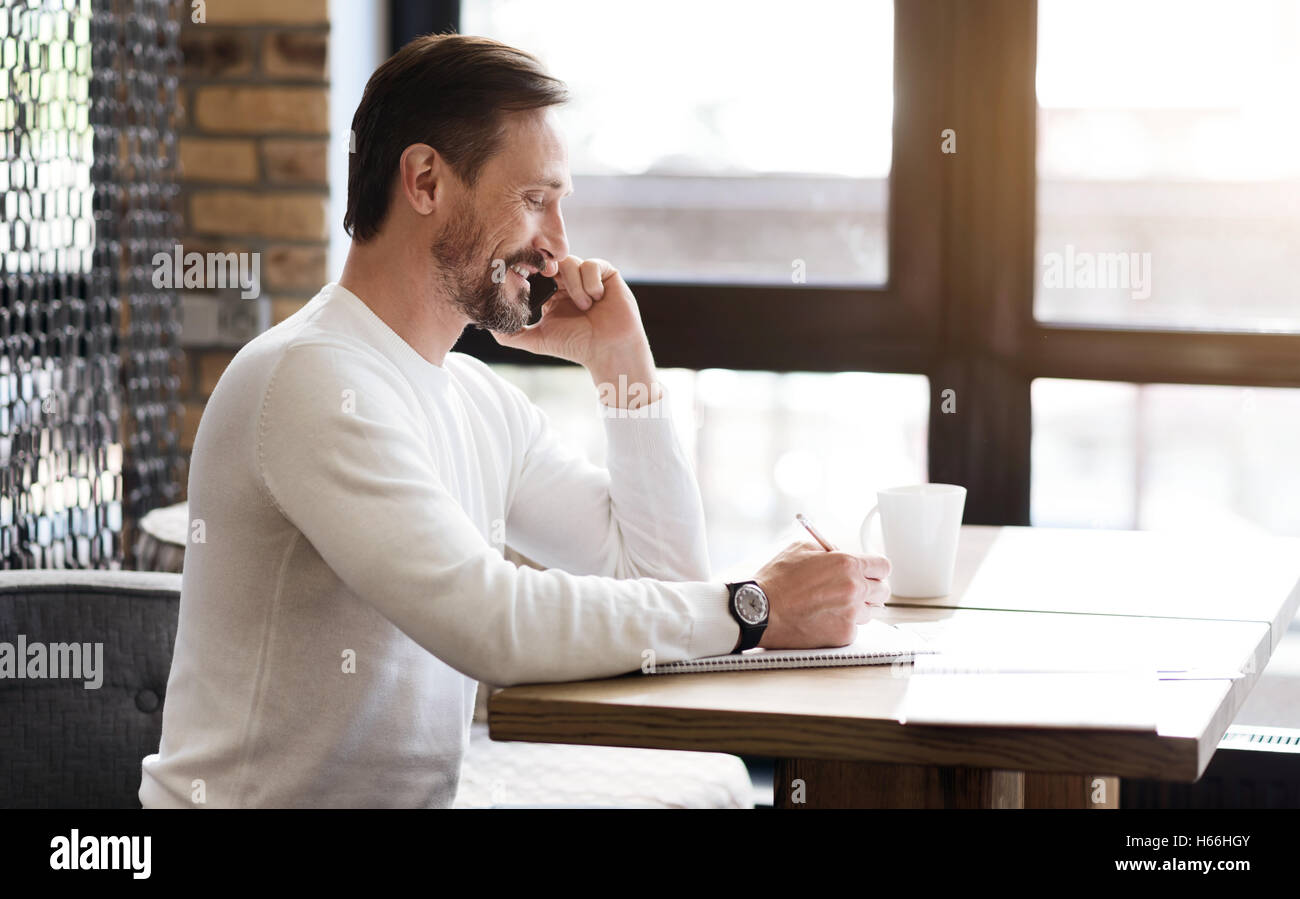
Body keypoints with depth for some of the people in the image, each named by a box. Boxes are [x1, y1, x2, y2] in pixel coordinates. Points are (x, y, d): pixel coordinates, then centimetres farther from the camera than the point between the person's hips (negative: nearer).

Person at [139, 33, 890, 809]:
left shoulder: (484, 403, 11)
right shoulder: (315, 379, -15)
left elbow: (661, 570, 12)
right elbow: (489, 620, -24)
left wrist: (621, 358, 6)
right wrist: (754, 611, -19)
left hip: (419, 795, 8)